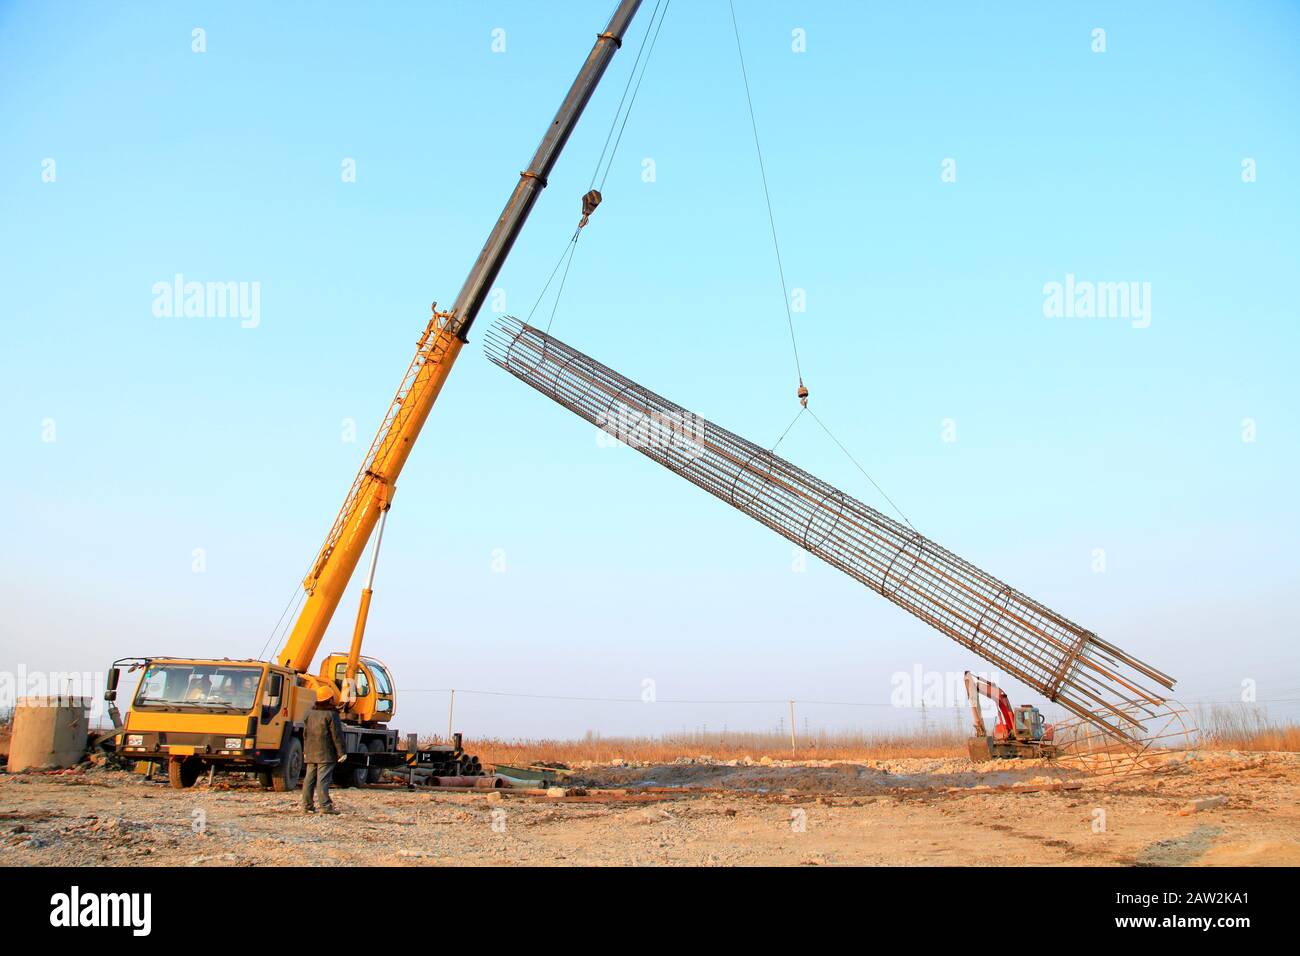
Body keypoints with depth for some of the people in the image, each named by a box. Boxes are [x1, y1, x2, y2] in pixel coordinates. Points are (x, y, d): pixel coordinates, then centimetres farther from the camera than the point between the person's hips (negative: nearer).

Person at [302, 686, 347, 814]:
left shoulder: (310, 714, 13)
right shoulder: (331, 714, -10)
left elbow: (305, 734, 18)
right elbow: (337, 735, -12)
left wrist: (305, 751, 26)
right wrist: (342, 752, -8)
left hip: (311, 754, 7)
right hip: (326, 754, -7)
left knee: (309, 779, 8)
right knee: (323, 779, -9)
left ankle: (307, 805, 9)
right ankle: (325, 805, -12)